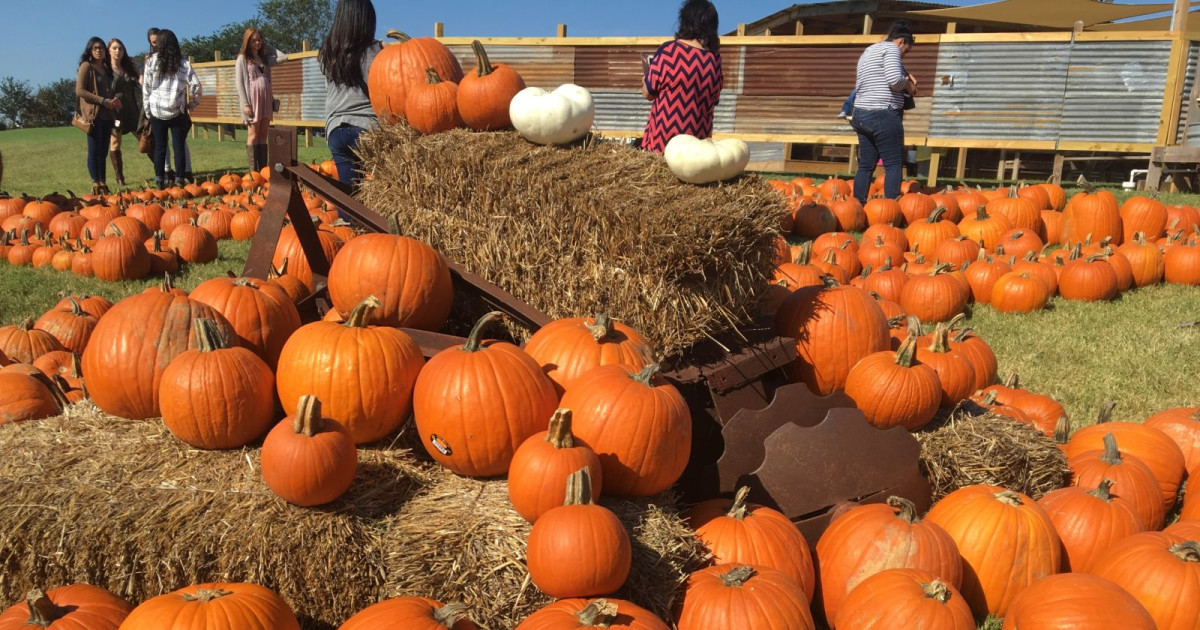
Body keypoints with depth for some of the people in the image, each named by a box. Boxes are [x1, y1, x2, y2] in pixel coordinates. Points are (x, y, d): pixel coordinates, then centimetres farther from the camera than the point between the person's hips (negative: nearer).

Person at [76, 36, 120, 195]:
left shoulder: (106, 68, 20)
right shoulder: (86, 66, -2)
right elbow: (79, 90, -10)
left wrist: (114, 101, 5)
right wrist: (102, 101, -16)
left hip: (107, 115, 7)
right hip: (93, 114, -7)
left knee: (103, 151, 8)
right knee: (94, 150, -6)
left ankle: (103, 184, 11)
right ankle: (96, 185, -4)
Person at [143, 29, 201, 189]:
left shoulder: (152, 61, -1)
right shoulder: (182, 63, 0)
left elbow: (146, 87, 2)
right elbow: (196, 84, -6)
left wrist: (147, 110, 10)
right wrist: (192, 103, 9)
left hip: (156, 110, 0)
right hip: (177, 110, 0)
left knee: (159, 146, 7)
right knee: (178, 146, 4)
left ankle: (159, 180, 8)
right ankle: (179, 180, 4)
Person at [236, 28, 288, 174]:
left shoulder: (264, 58, 17)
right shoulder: (243, 58, 2)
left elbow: (283, 57, 9)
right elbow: (239, 83, -5)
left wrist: (267, 45, 12)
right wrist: (245, 104, -14)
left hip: (266, 99, 5)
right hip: (252, 99, -5)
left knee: (263, 136, 4)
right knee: (253, 136, -5)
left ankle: (263, 170, 5)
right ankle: (253, 172, -6)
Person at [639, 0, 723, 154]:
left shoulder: (668, 51, -13)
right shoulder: (715, 59, 0)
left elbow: (648, 93, -4)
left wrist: (649, 71, 15)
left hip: (663, 141, -4)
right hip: (698, 141, 4)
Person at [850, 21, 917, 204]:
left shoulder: (868, 52, 24)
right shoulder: (891, 49, -4)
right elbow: (895, 80, -20)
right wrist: (910, 86, 0)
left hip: (861, 114, 8)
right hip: (883, 115, -8)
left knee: (866, 165, 10)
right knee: (894, 164, -5)